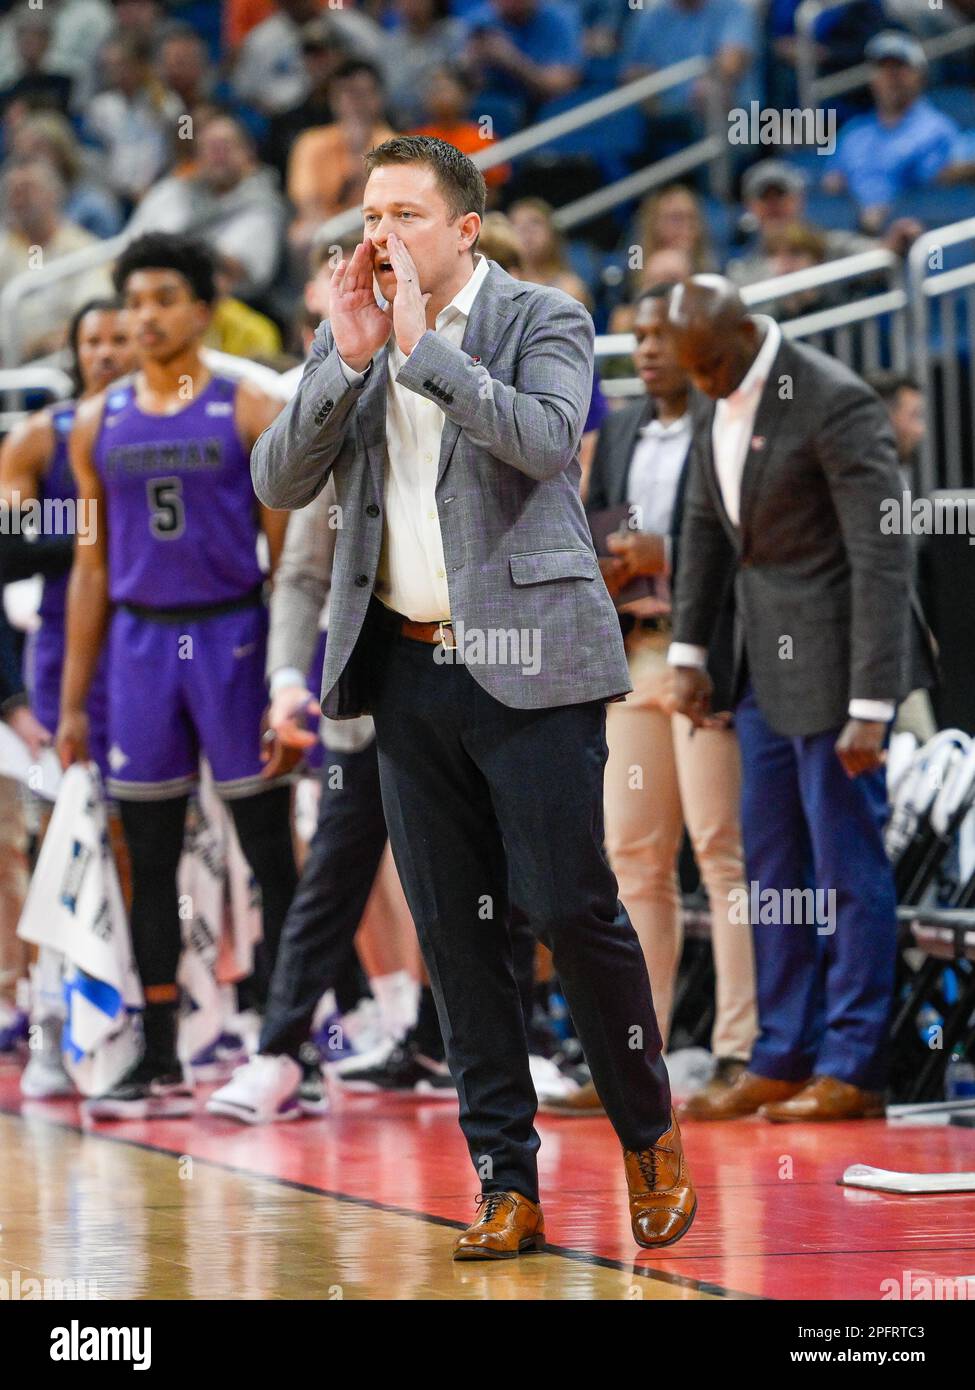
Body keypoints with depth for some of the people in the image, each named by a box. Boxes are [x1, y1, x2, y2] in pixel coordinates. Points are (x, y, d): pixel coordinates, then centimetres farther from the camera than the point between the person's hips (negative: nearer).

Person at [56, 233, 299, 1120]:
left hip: (232, 634, -4)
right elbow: (92, 569, 13)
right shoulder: (100, 424, 10)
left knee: (271, 853, -1)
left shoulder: (249, 413, -2)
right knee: (149, 861, 7)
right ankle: (160, 1066, 13)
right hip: (140, 639, 4)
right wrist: (73, 699, 10)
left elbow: (288, 554, -3)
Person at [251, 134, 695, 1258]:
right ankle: (507, 1185, 8)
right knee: (453, 931, 4)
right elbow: (279, 484, 3)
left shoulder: (544, 320, -1)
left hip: (528, 661, -5)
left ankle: (649, 1139, 13)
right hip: (406, 666, 5)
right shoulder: (344, 340, 12)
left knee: (569, 907, -7)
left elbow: (546, 441, -19)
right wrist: (349, 357, -8)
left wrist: (423, 344, -18)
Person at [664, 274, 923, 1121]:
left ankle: (853, 1072, 4)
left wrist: (870, 709, -22)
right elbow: (706, 525, 18)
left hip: (834, 663, -8)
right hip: (767, 667, 8)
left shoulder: (837, 404, -19)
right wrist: (690, 651, 13)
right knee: (773, 868, 12)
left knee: (848, 864, -2)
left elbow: (883, 559, -20)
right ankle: (782, 1059, 20)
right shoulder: (719, 402, 6)